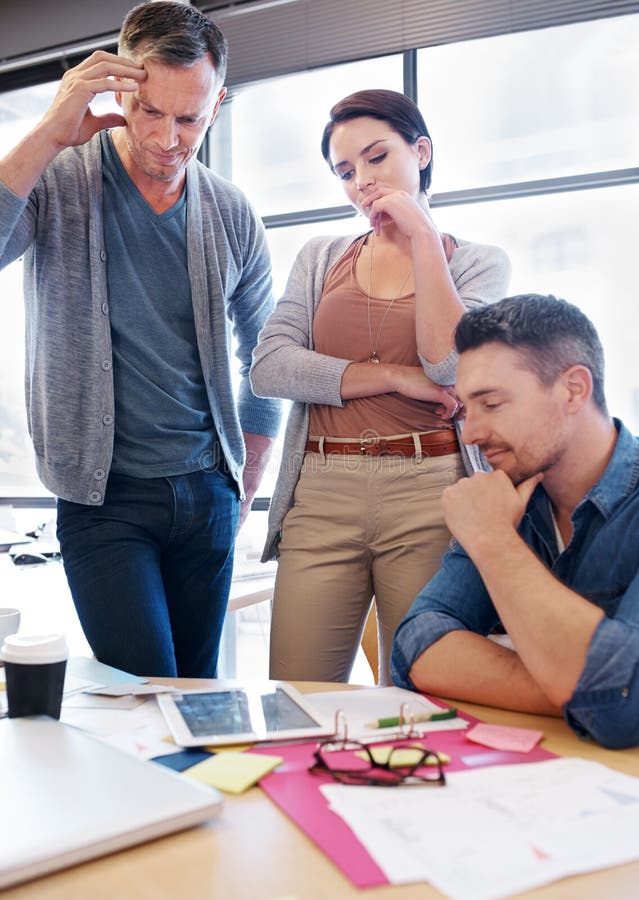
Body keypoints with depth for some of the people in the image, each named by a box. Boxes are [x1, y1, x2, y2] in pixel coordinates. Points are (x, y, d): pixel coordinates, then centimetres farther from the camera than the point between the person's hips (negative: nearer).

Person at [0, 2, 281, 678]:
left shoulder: (231, 215, 4)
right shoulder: (57, 181, -5)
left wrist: (246, 483, 14)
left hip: (207, 491, 4)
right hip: (105, 495, -3)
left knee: (199, 695, 13)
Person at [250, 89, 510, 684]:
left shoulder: (479, 263, 10)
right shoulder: (320, 258, 16)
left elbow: (451, 366, -9)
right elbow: (268, 367, 1)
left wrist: (421, 234, -3)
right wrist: (395, 377, -7)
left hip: (428, 498, -1)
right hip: (321, 499, 2)